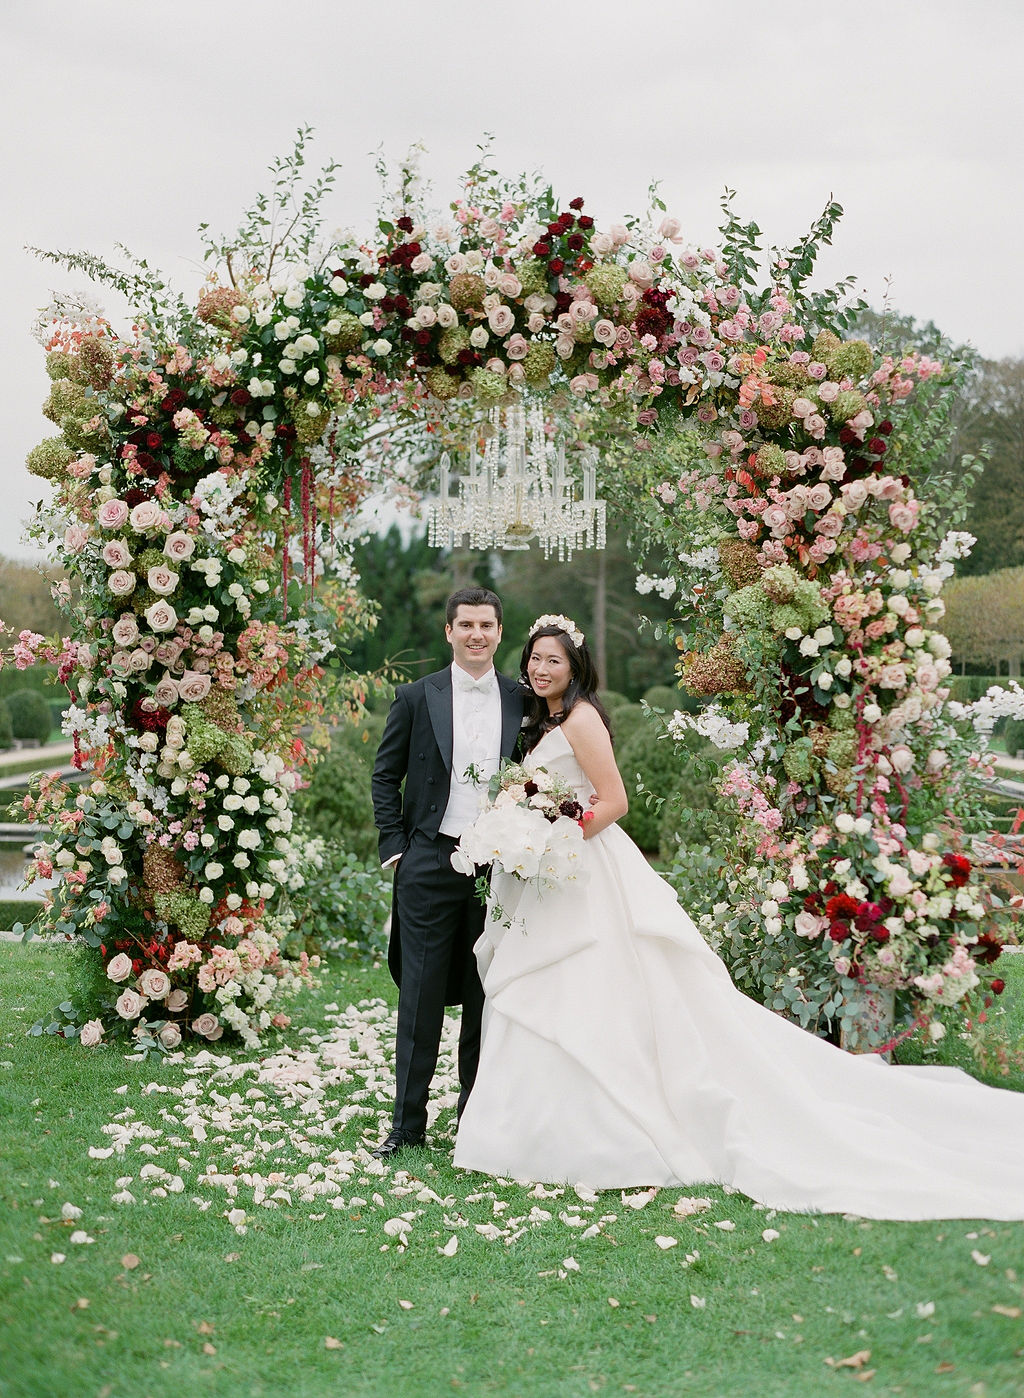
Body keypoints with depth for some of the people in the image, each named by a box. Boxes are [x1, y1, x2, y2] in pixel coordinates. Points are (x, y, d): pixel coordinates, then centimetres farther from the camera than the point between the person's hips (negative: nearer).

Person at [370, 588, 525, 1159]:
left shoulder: (523, 700, 7)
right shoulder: (418, 697, 3)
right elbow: (386, 774, 7)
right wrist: (395, 846, -1)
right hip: (431, 863, -1)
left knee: (486, 998, 8)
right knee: (422, 997, 1)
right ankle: (409, 1123, 9)